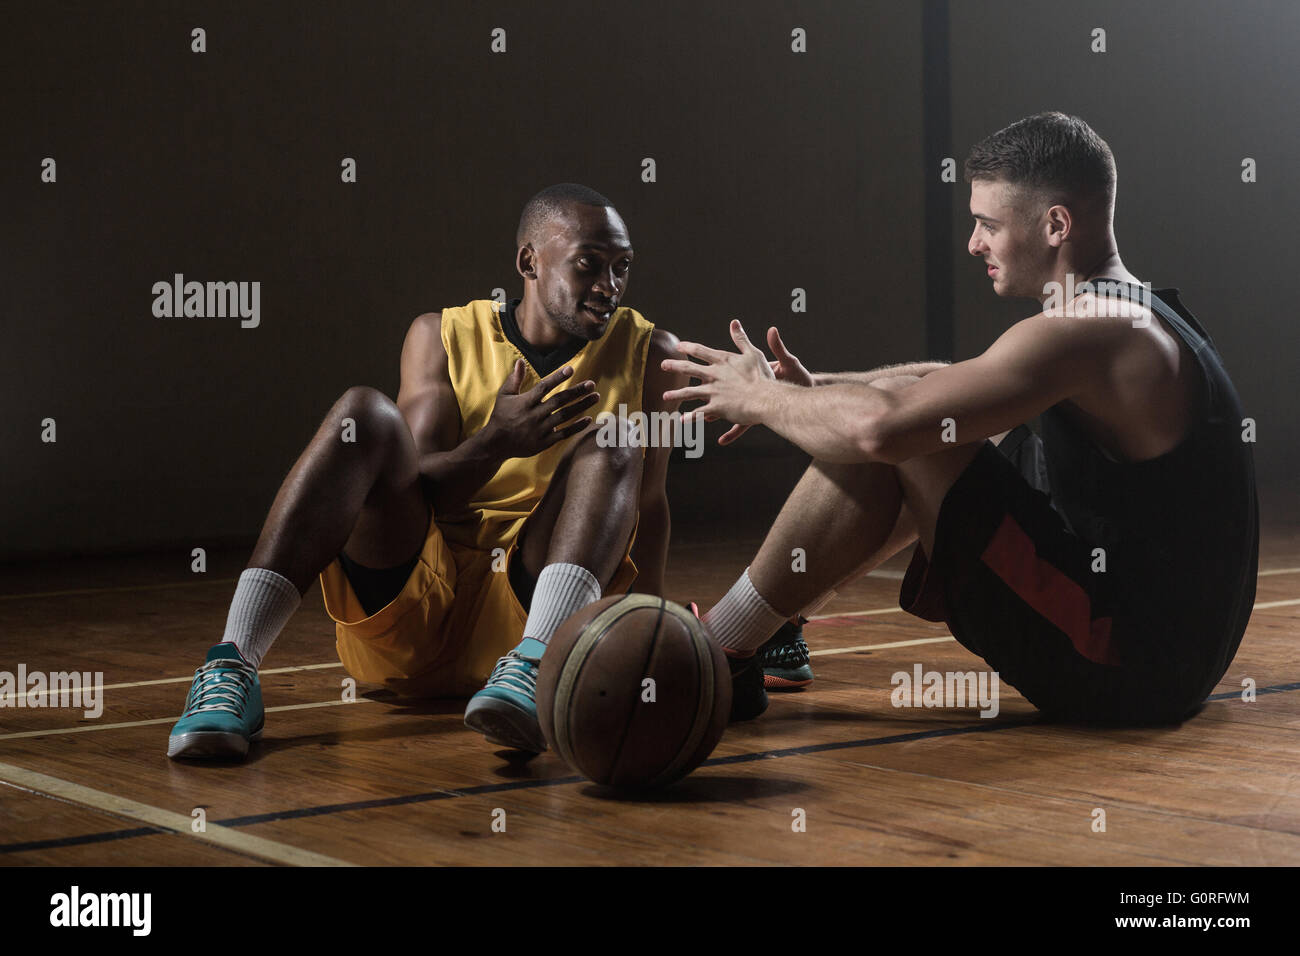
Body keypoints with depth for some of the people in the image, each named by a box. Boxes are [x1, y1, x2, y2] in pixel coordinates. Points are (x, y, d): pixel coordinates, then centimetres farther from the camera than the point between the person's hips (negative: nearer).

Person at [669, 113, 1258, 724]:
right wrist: (811, 389, 12)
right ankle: (769, 626, 29)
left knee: (888, 413, -11)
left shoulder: (1085, 331, -20)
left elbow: (879, 425, -27)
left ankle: (715, 657, -3)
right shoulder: (1142, 315, 13)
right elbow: (954, 383, 24)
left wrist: (758, 397, -8)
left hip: (1122, 664, -11)